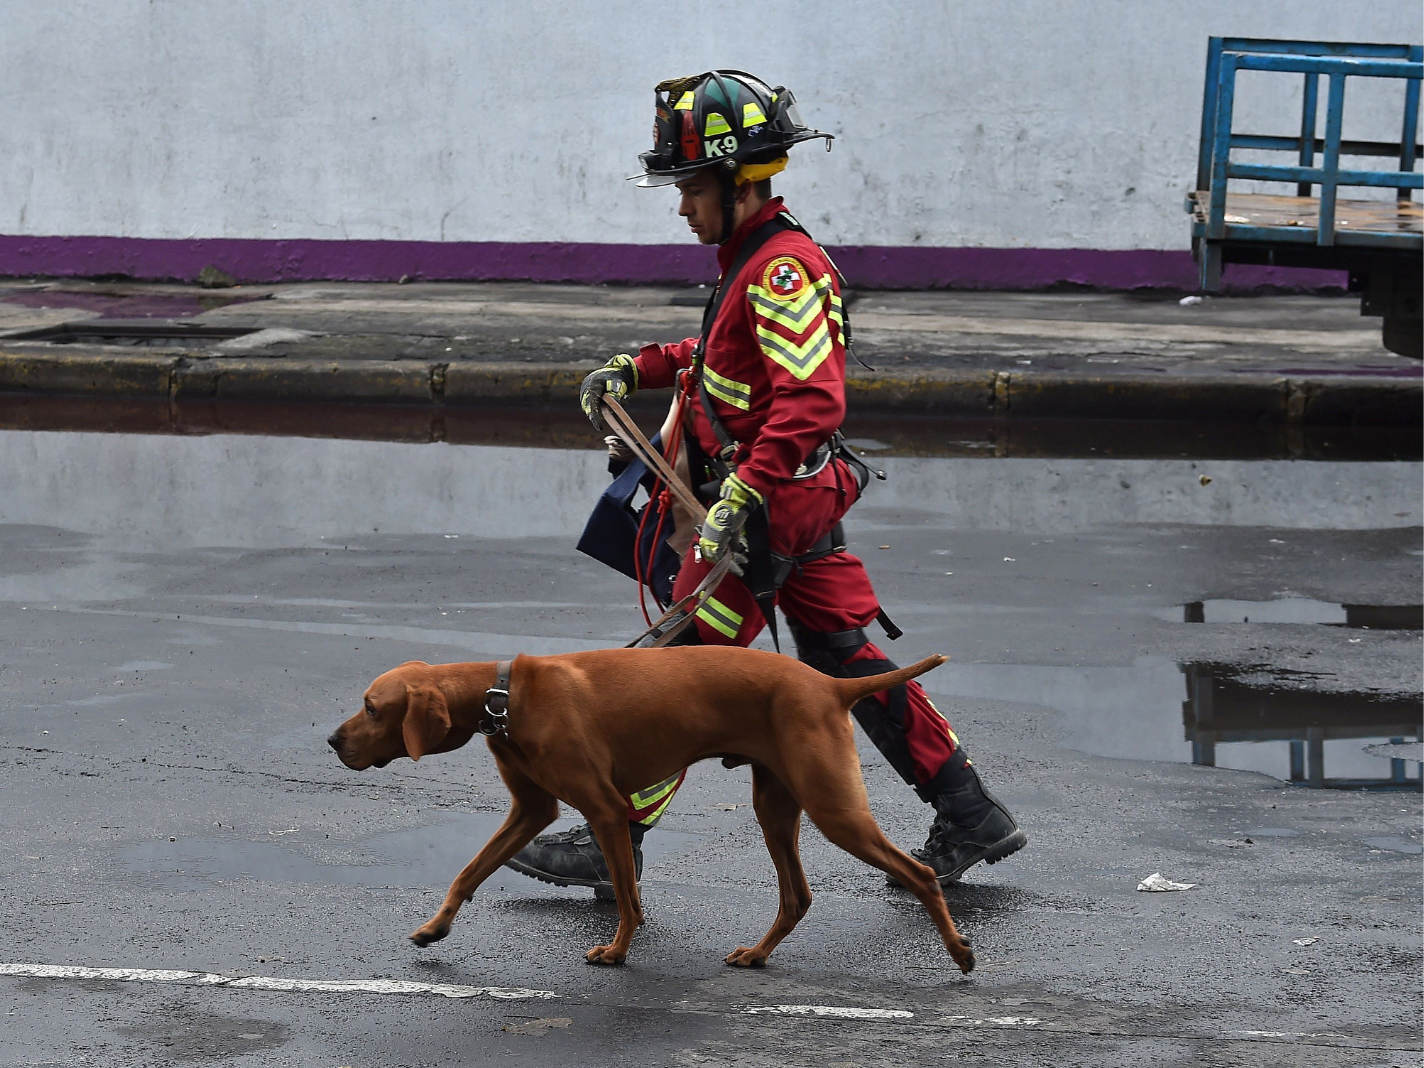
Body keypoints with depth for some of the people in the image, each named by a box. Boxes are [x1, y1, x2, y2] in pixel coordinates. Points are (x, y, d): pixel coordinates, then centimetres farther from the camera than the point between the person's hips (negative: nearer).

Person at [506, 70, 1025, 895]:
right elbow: (727, 355, 30)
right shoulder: (756, 258, 12)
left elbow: (811, 397, -31)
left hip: (771, 510, -10)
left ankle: (614, 841, 6)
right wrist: (637, 371, 19)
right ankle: (972, 818, 17)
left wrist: (742, 494, -36)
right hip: (803, 504, 10)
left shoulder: (783, 269, -20)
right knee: (848, 661, 14)